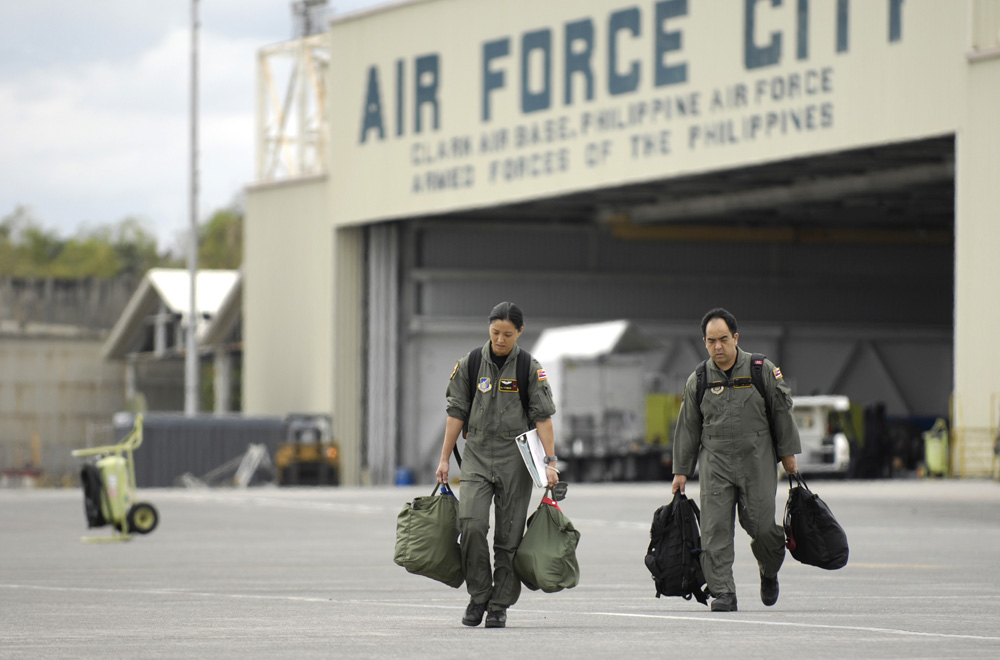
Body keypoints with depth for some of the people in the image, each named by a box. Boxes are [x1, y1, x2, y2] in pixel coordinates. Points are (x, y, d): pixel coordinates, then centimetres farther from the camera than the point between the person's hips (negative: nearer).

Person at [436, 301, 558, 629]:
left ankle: (500, 605, 9)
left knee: (508, 535, 0)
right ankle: (478, 595, 0)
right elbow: (456, 414, 8)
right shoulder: (469, 365, 4)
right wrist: (445, 458, 6)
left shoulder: (530, 369, 0)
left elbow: (542, 417, -3)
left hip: (515, 457, -1)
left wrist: (549, 462, -11)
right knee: (471, 524, -16)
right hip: (477, 454, 1)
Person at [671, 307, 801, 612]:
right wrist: (681, 471, 10)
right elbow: (688, 427, 11)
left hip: (757, 461, -2)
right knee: (715, 529, -9)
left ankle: (769, 572, 25)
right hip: (715, 463, 2)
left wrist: (788, 454, 7)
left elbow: (781, 411, 7)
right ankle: (723, 592, -6)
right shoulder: (698, 380, 5)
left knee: (760, 525, -6)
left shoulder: (762, 370, 0)